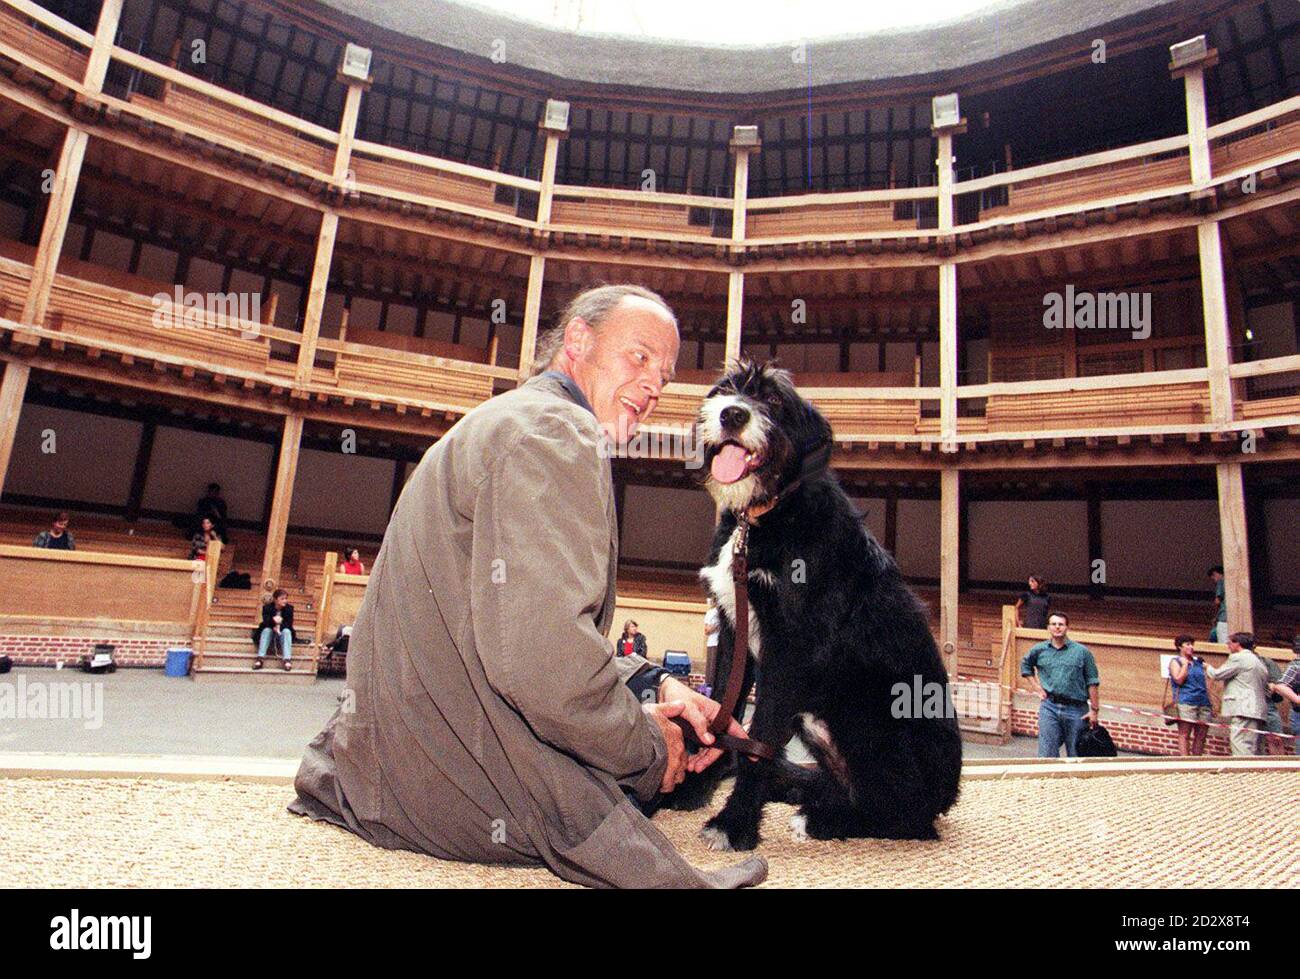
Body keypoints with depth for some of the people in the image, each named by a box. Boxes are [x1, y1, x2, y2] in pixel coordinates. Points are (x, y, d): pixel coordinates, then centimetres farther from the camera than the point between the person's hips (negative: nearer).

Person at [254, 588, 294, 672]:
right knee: (266, 630, -30)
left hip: (282, 631, 0)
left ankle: (287, 660, -44)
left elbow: (289, 623, -12)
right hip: (270, 631, 0)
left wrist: (280, 626, -31)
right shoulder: (267, 607, -5)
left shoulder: (289, 608, -4)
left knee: (286, 631, -30)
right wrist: (273, 620, -42)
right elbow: (265, 621, -19)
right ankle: (260, 659, -40)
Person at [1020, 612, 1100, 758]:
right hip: (1049, 708, 1)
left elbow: (1092, 683, 1)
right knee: (1047, 754, 0)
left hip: (1076, 709, -1)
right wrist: (1037, 687, 12)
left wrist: (1094, 710, -3)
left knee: (1076, 755, 8)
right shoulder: (1039, 650, 6)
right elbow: (1025, 665, 24)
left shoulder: (1082, 652, 0)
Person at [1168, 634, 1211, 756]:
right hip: (1186, 702, -6)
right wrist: (1185, 664, -4)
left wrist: (1211, 705, 17)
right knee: (1184, 734, -9)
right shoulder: (1175, 661, 6)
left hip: (1203, 702, 6)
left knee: (1201, 736, 1)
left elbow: (1204, 685, 23)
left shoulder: (1199, 663, 21)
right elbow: (1179, 680, -9)